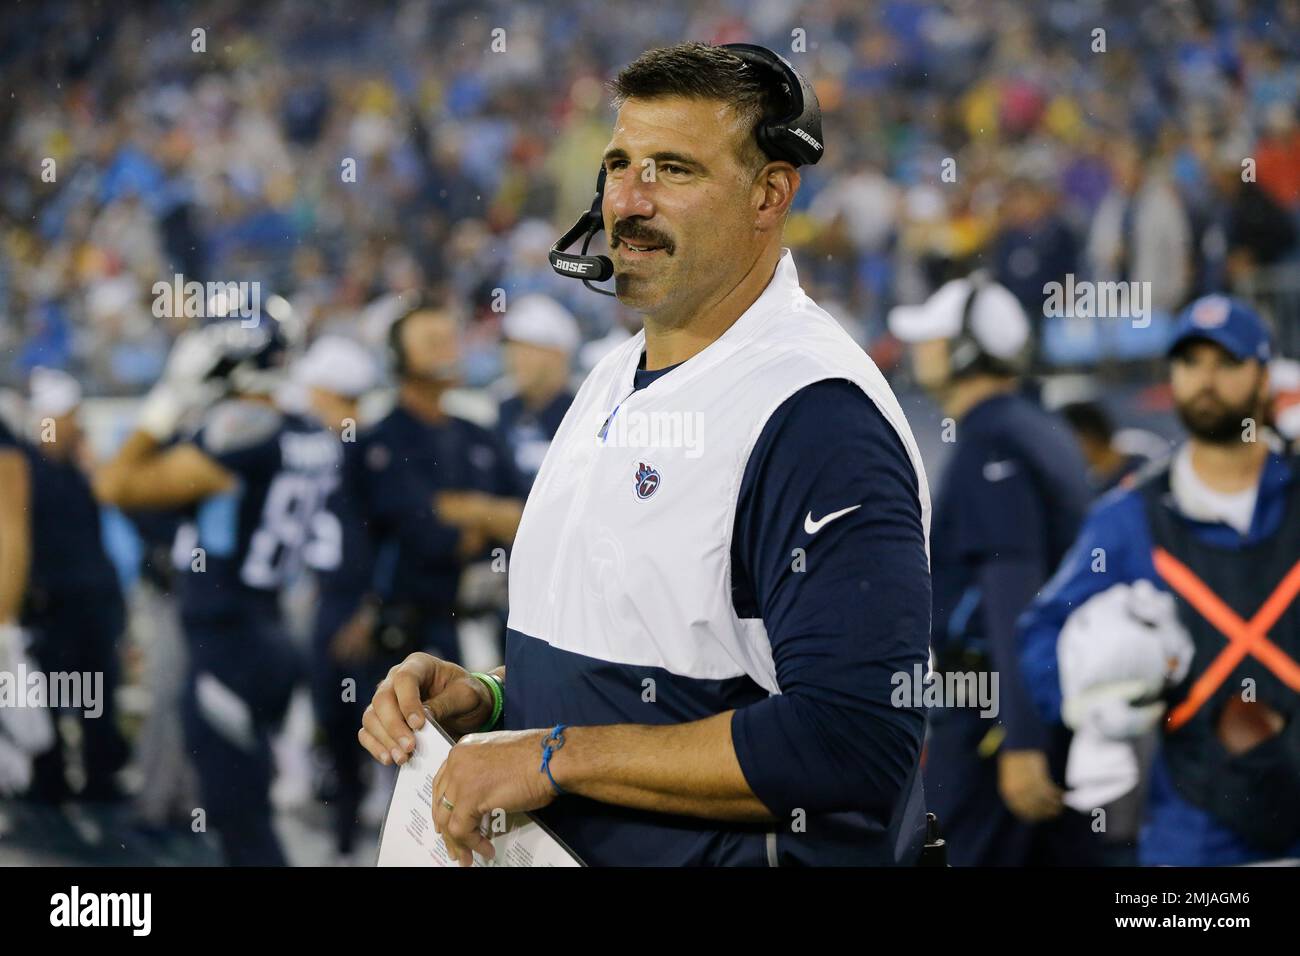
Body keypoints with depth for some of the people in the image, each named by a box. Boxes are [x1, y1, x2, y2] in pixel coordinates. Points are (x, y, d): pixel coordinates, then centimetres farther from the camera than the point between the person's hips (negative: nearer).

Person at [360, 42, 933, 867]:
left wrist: (558, 754, -23)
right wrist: (484, 700, 1)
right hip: (569, 855, 8)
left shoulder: (820, 418, -19)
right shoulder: (616, 381, 10)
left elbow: (854, 742, -28)